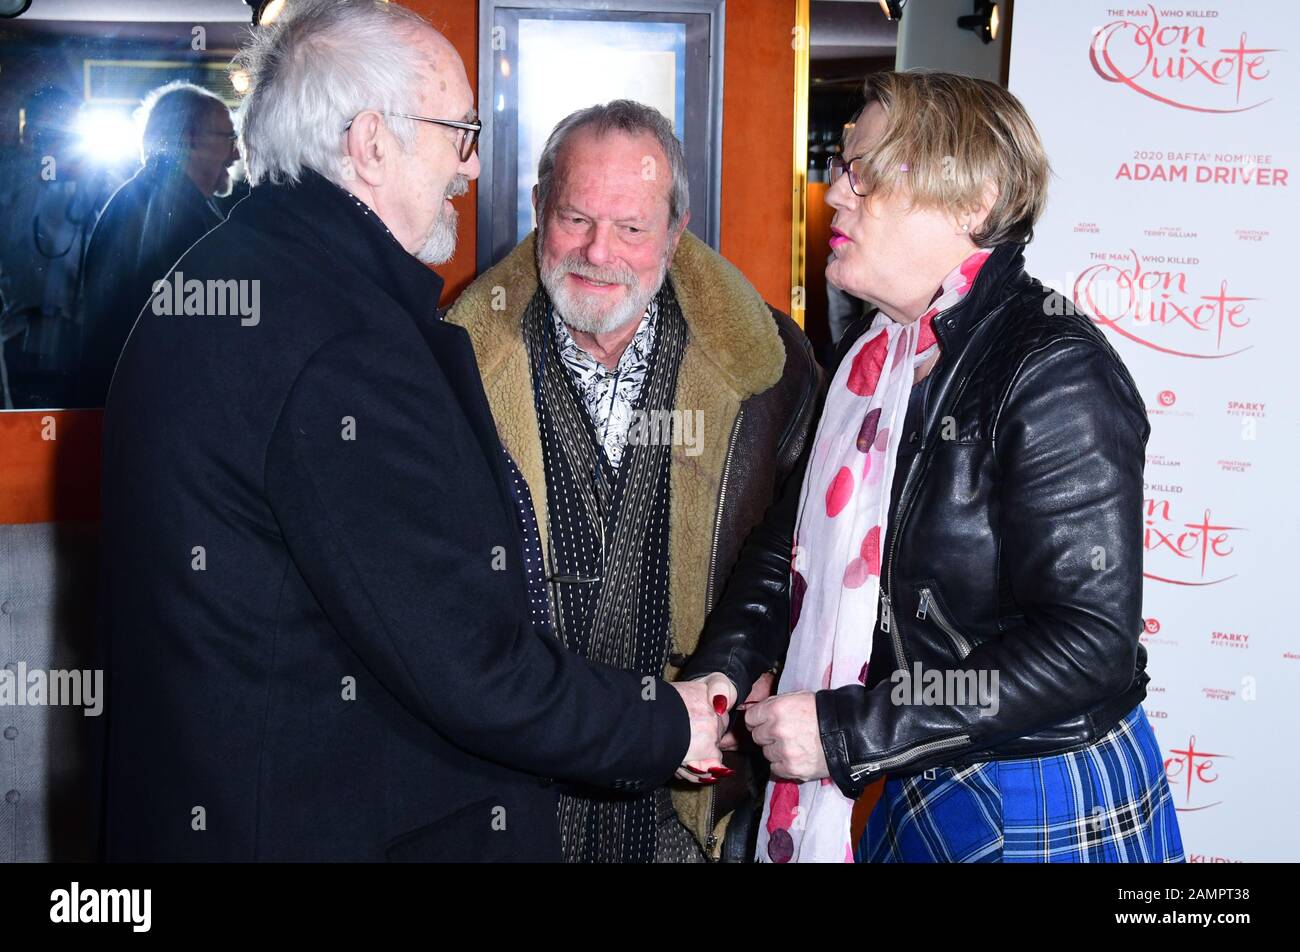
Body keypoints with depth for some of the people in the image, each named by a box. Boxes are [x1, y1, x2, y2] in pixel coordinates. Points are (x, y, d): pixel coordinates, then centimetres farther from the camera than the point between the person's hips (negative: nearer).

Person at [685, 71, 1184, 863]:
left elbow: (1088, 642, -25)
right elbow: (798, 542, 9)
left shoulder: (1056, 372, -20)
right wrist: (717, 675, -9)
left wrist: (848, 730, -25)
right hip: (915, 791, 7)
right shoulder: (872, 360, 5)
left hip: (1050, 811, -7)